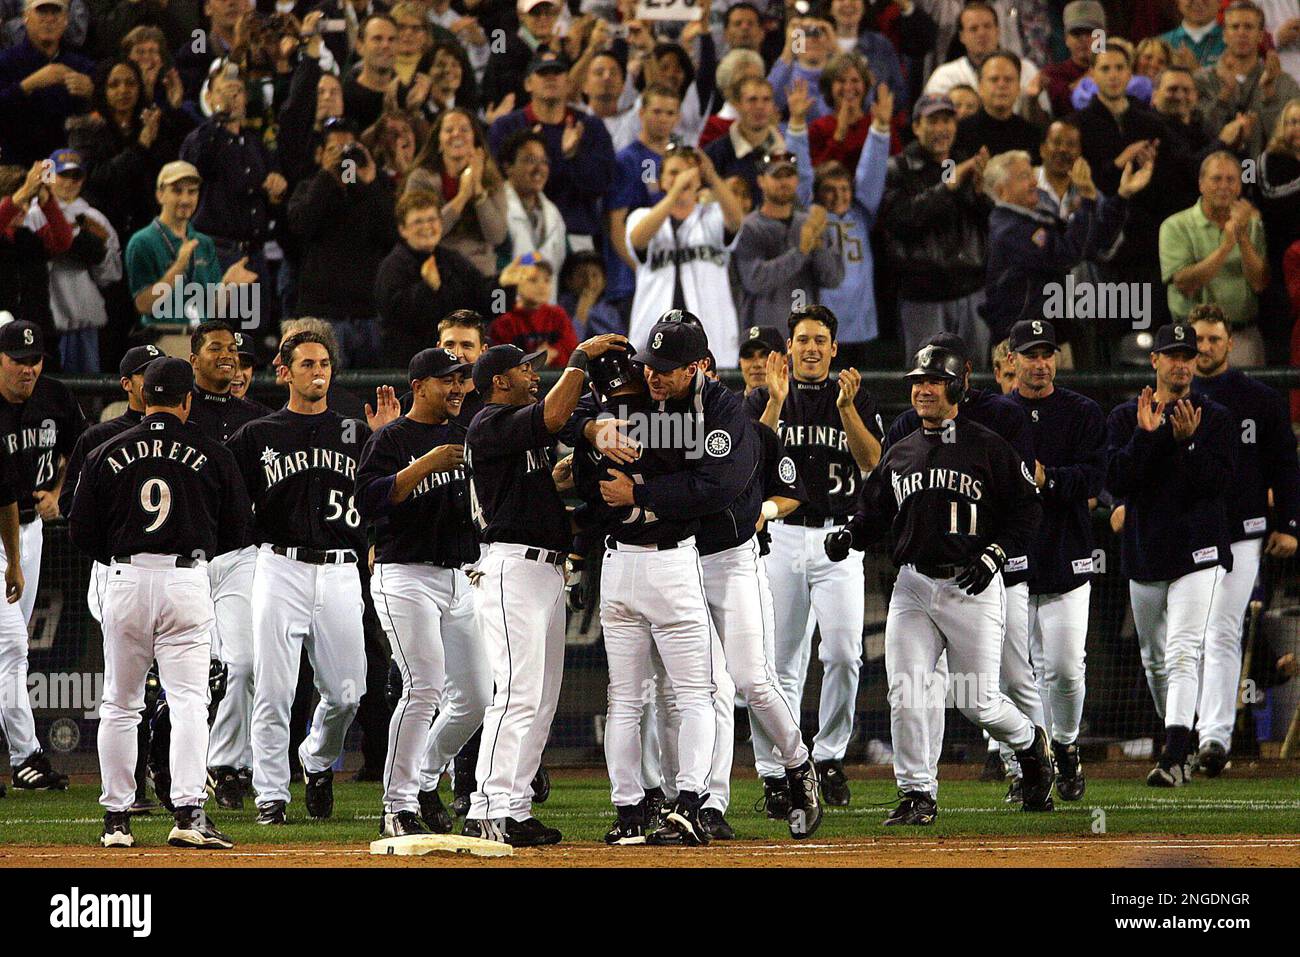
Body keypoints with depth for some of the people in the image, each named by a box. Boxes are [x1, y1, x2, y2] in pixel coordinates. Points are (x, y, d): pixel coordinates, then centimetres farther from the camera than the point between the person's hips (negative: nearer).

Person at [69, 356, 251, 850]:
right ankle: (189, 813, -15)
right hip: (186, 582, -1)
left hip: (126, 582, 1)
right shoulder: (213, 456, 0)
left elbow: (82, 531, 5)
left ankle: (116, 818, 13)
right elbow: (236, 530, 6)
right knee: (189, 701, -3)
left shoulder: (106, 455, 3)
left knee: (119, 705, 11)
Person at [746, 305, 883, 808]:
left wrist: (846, 407, -17)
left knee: (843, 654, -13)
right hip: (782, 537, 0)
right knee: (783, 661, 1)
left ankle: (830, 755, 1)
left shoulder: (855, 398, 9)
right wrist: (777, 401, -16)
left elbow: (872, 461, -5)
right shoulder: (762, 399, 9)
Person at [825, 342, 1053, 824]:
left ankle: (1030, 745, 29)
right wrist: (850, 534, -1)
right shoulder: (900, 453, 14)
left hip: (971, 586, -4)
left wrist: (994, 554, -13)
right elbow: (874, 509, 20)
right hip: (912, 585, 4)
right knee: (904, 694, -9)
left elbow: (1027, 508, -1)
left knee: (979, 703, -3)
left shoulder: (987, 447, -1)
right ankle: (917, 794, -1)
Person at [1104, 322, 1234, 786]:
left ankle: (1174, 758, -27)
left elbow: (1218, 483, -7)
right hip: (1144, 552, 4)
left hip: (1198, 554, -4)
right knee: (1154, 659, 14)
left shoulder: (1215, 418, 2)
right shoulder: (1125, 417, 7)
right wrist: (1146, 435, -16)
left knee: (1183, 652, -18)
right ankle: (1177, 740, 34)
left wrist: (1187, 441, -19)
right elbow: (1116, 482, -5)